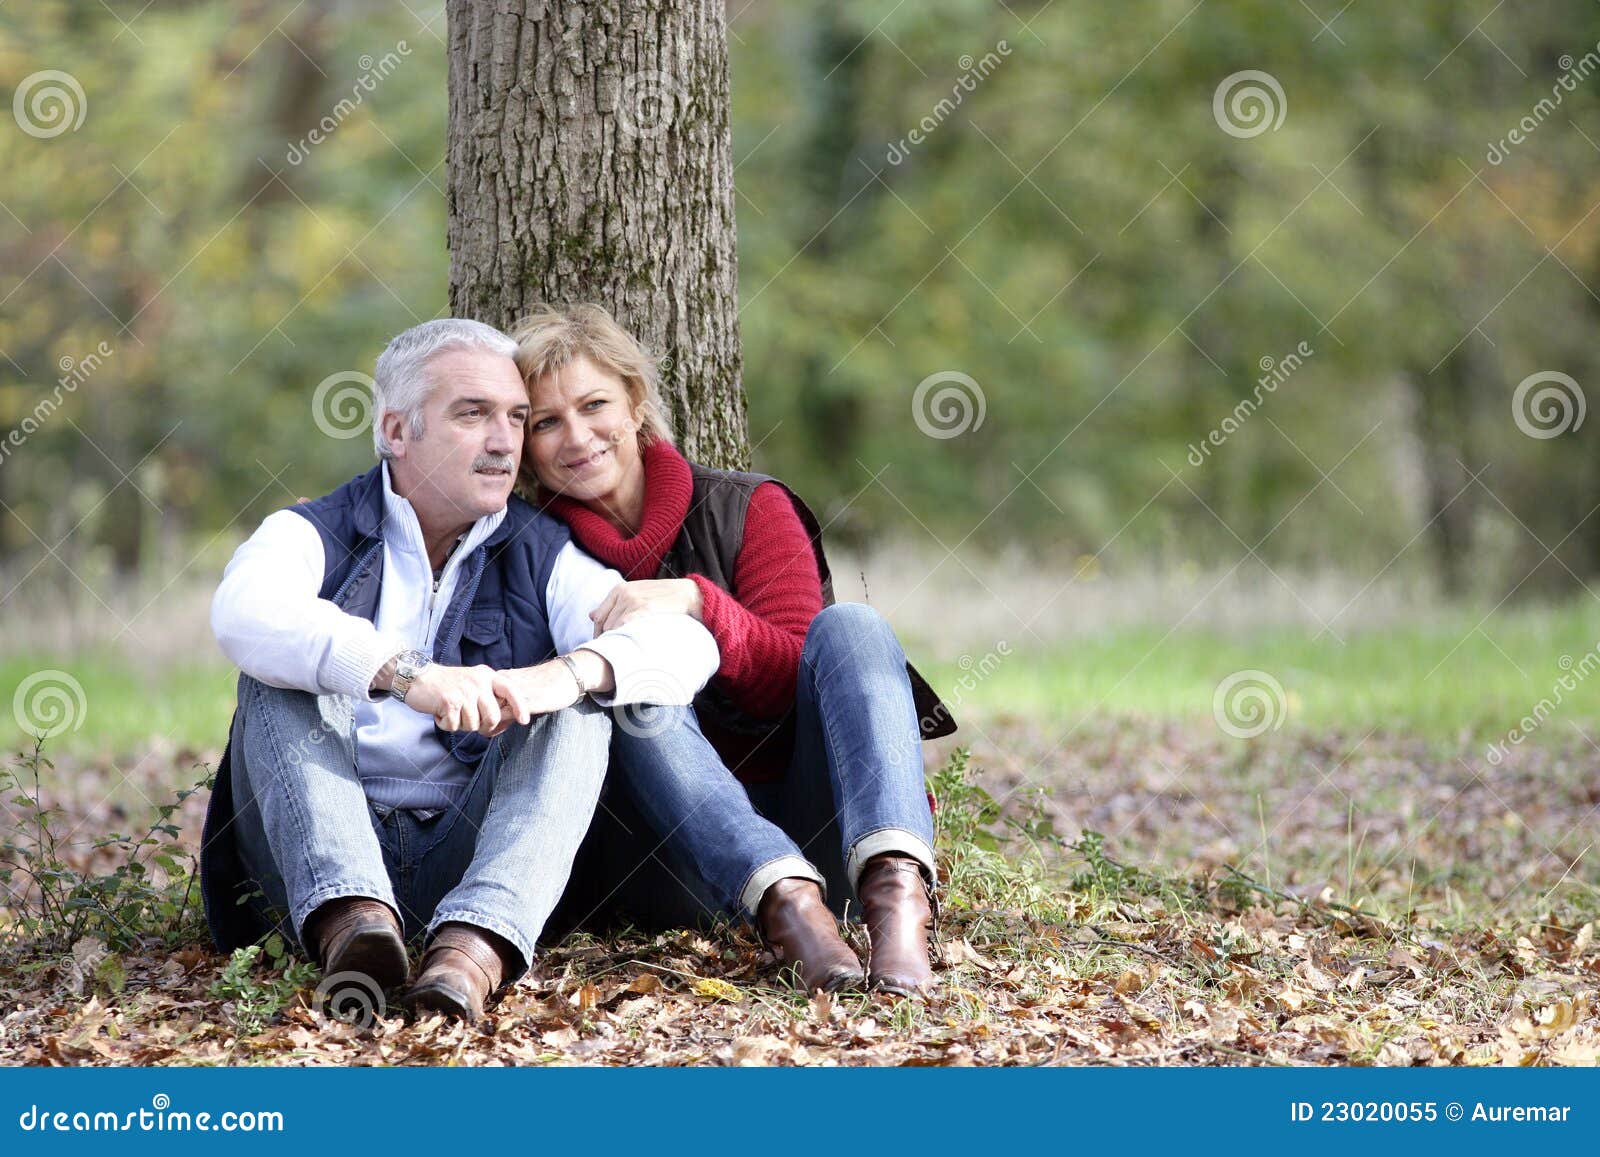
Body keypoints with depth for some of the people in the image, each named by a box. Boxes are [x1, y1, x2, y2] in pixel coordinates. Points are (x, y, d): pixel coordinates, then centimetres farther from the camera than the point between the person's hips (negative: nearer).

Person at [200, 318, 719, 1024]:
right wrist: (405, 673, -35)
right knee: (282, 674, -20)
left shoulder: (541, 558, 13)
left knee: (581, 703, -19)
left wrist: (566, 674, -26)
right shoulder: (316, 534, 7)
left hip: (464, 863, 1)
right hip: (323, 857, -1)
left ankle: (475, 946, -45)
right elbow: (245, 612, -20)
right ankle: (352, 922, -44)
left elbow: (685, 644, -5)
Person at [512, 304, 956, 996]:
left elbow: (796, 682, -4)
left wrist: (698, 602, -20)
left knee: (848, 625, -21)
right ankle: (785, 905, -53)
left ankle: (897, 889, -48)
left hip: (816, 830, 1)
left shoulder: (747, 508, 8)